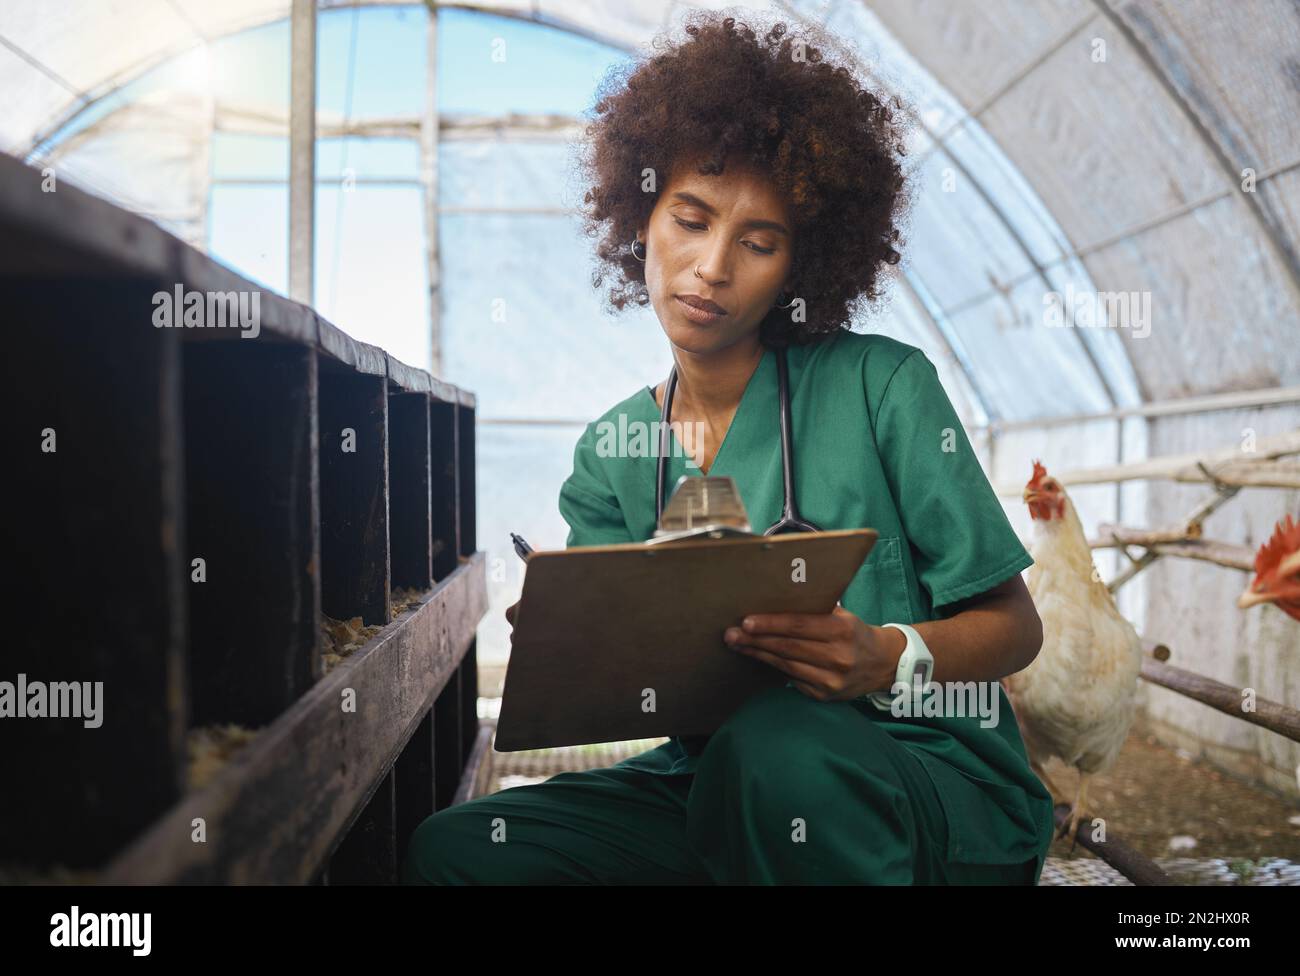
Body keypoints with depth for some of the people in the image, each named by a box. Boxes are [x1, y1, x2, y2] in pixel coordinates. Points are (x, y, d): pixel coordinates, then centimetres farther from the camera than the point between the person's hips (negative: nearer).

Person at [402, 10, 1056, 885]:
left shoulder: (880, 385, -4)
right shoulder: (607, 457, 9)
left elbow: (1013, 626, -1)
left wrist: (885, 657, -23)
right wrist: (570, 650, -21)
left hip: (929, 776, -4)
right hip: (714, 776, 4)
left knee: (773, 746, -38)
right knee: (453, 848, -17)